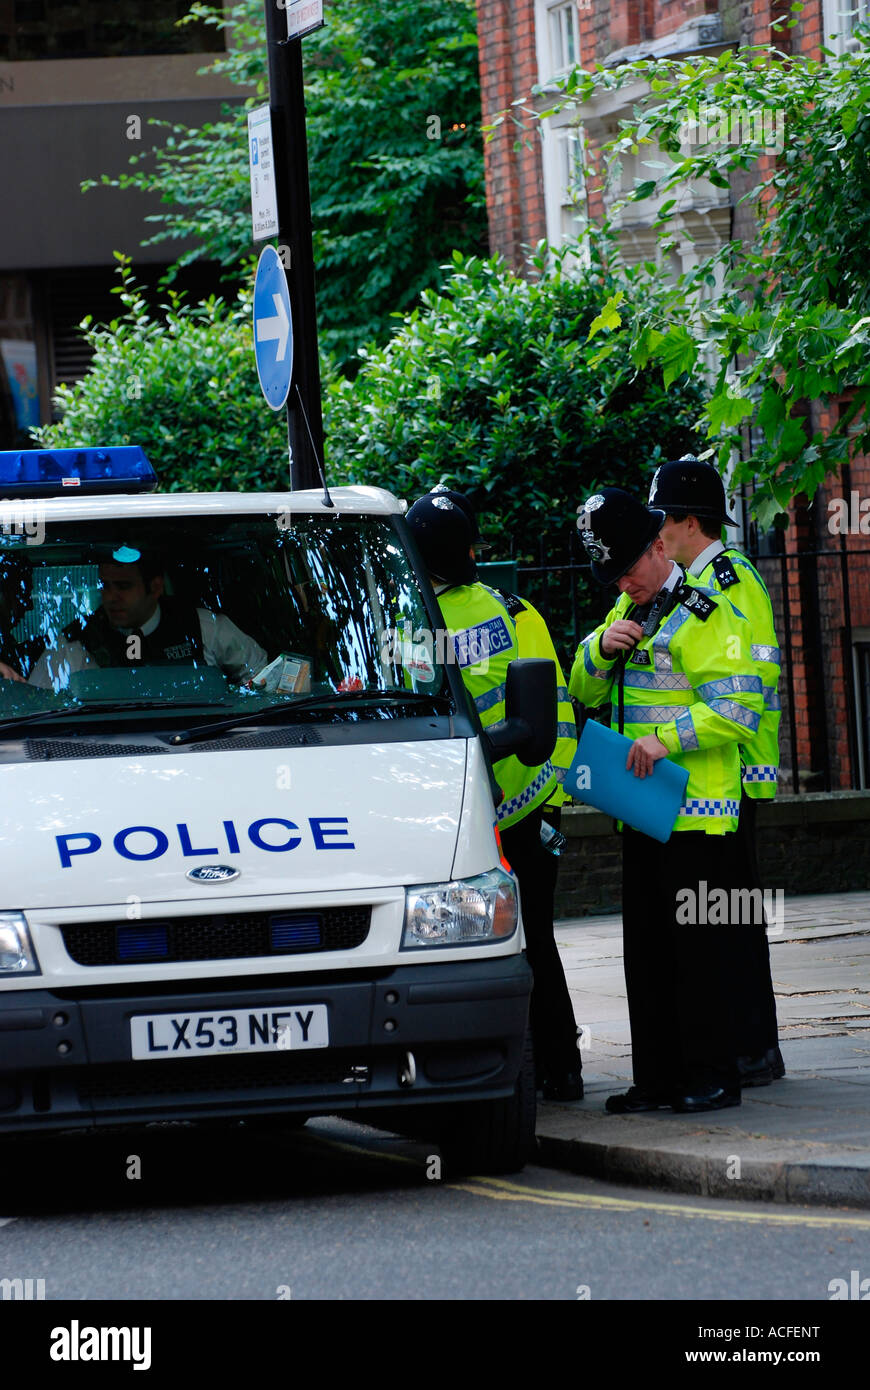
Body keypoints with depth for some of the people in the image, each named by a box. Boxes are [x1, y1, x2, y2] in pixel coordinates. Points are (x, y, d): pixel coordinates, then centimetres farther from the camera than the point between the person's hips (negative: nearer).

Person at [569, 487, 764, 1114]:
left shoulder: (705, 615, -10)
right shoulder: (627, 612, 16)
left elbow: (737, 709, -15)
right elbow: (585, 693, 20)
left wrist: (667, 739, -24)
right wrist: (601, 648, -1)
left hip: (698, 811, -8)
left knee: (698, 946, -5)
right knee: (647, 948, 9)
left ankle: (712, 1077, 0)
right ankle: (659, 1078, 14)